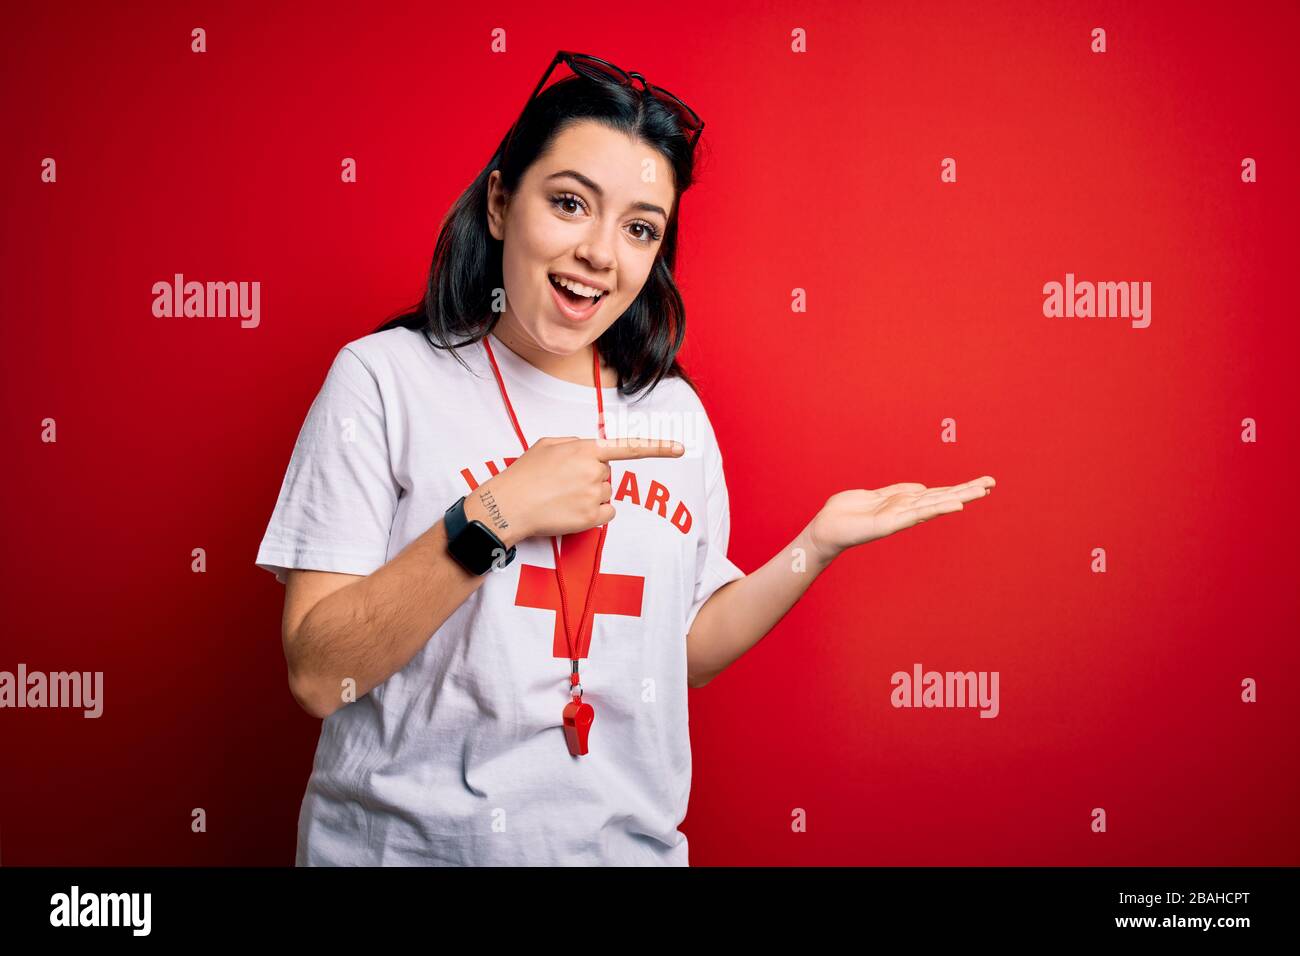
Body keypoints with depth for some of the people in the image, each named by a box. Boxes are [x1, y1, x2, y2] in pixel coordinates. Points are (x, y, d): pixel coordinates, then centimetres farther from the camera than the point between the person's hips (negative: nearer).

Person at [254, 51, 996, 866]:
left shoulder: (675, 414, 3)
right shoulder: (384, 378, -11)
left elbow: (685, 652, 8)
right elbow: (318, 676, -15)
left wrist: (818, 545, -2)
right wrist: (491, 519, -23)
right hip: (408, 840, -3)